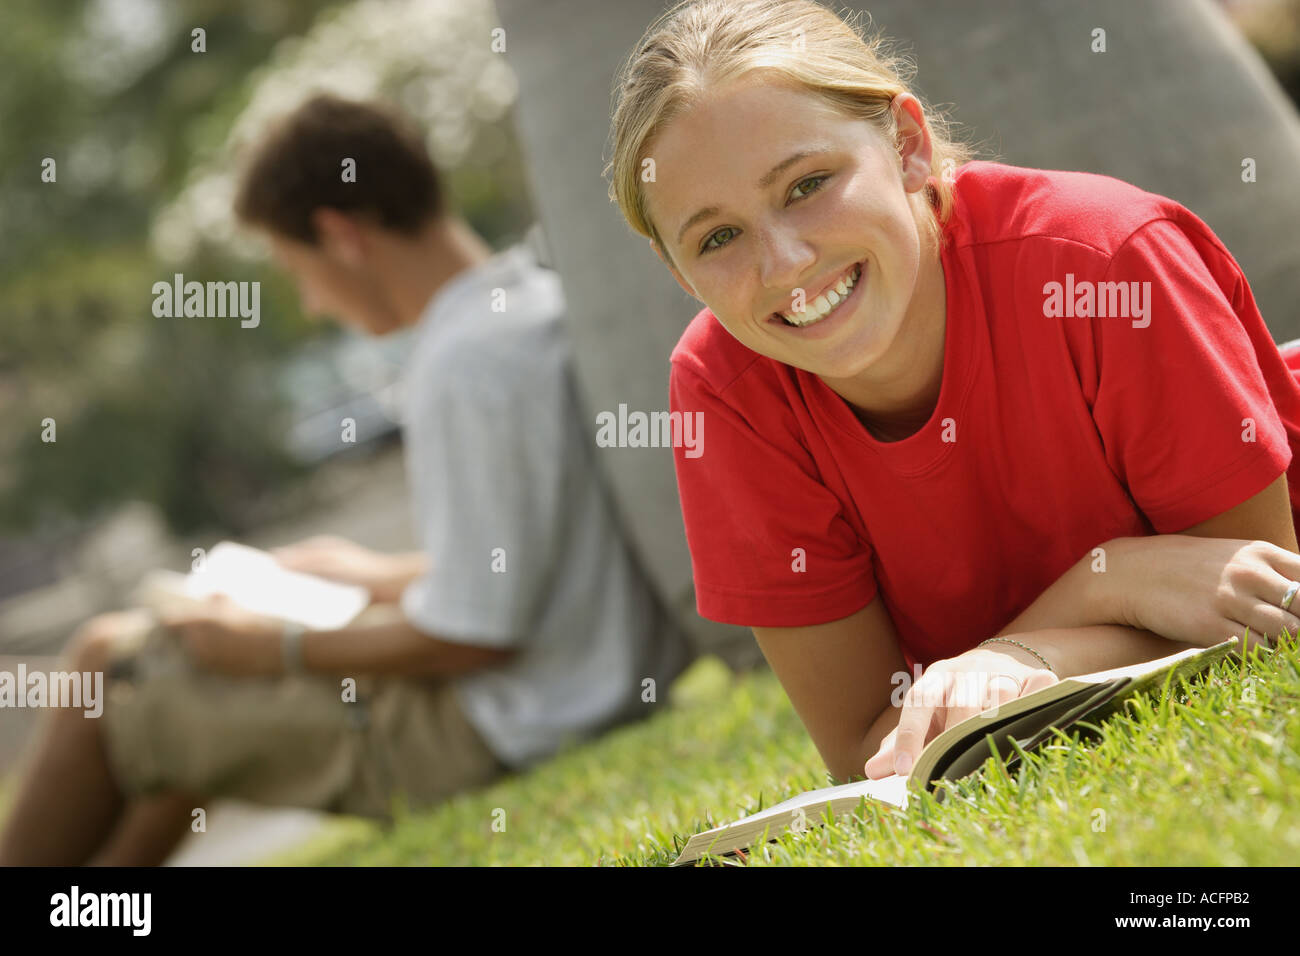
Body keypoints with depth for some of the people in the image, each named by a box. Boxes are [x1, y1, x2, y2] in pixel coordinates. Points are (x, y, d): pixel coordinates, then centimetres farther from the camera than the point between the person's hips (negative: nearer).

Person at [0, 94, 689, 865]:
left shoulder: (465, 365, -25)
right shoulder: (546, 295, 3)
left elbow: (472, 635, -24)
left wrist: (278, 649, -11)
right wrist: (381, 576, 20)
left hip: (492, 737, -10)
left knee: (110, 666, 2)